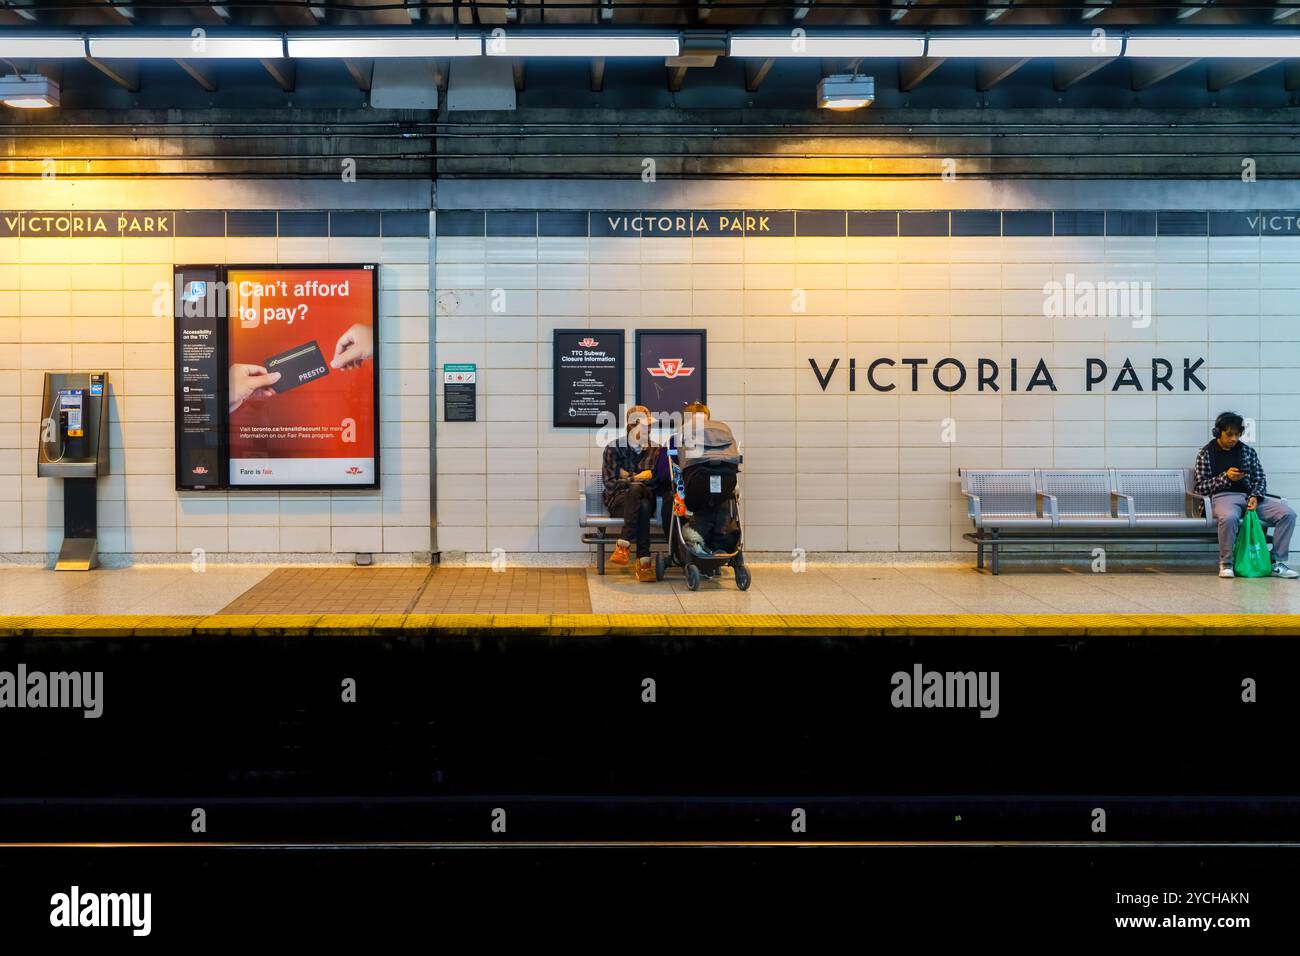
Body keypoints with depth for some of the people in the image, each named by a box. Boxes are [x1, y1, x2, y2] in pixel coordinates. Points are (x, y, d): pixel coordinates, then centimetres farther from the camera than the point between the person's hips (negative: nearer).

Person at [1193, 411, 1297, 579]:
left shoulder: (1248, 451, 15)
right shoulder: (1205, 454, 5)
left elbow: (1260, 478, 13)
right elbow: (1200, 487, 0)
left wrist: (1255, 496, -9)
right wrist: (1225, 477, -14)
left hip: (1249, 495, 4)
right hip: (1222, 496, -4)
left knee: (1288, 514, -19)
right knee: (1229, 517, -42)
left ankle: (1277, 562, -10)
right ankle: (1225, 564, -21)